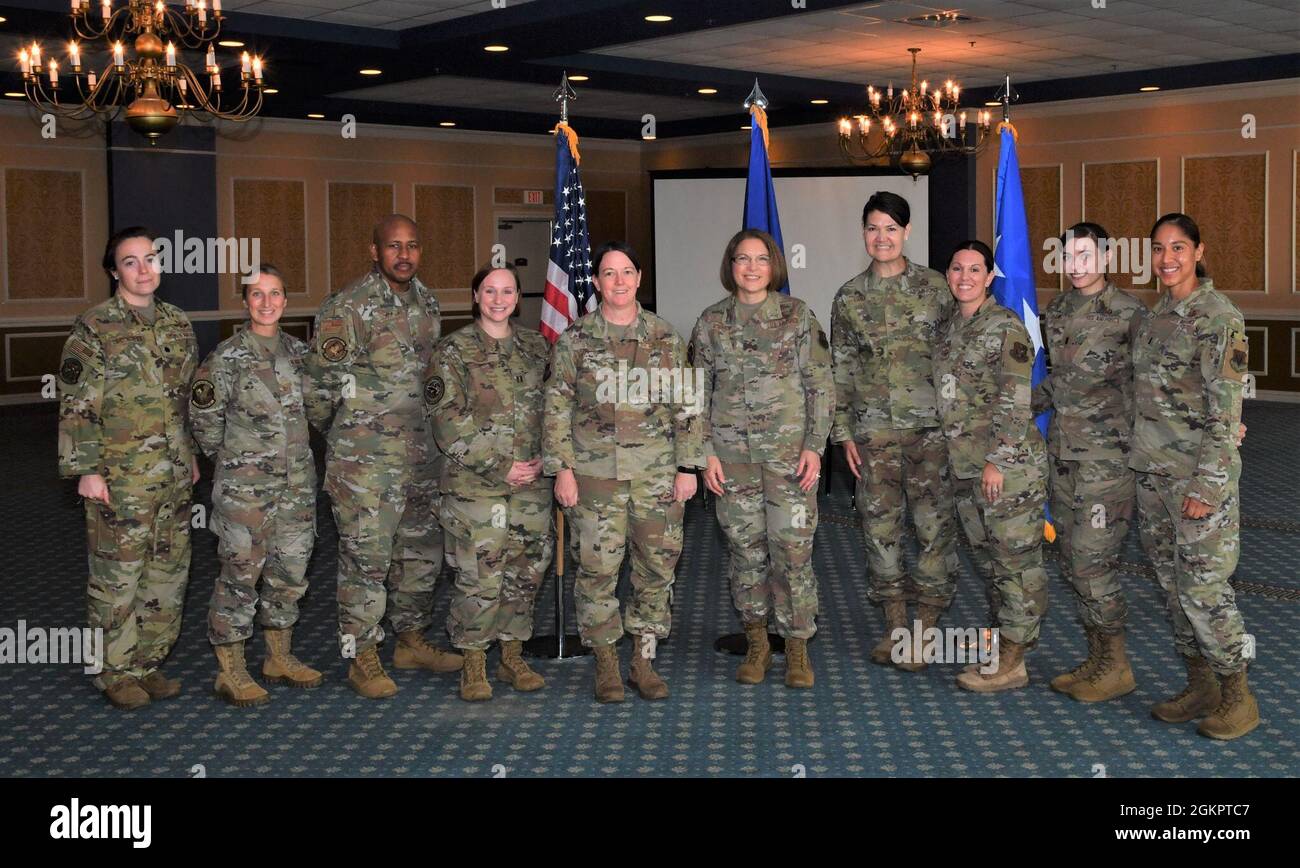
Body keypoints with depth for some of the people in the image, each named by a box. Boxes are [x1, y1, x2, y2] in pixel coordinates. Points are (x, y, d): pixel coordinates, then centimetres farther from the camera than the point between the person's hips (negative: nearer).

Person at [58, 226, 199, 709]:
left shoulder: (177, 323, 11)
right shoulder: (94, 329, -7)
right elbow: (76, 406, -10)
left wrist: (191, 453, 19)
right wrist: (86, 469, -14)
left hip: (174, 474, 6)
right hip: (120, 477, -6)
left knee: (170, 571, 11)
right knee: (118, 577, 1)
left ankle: (149, 664, 24)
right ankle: (116, 674, 13)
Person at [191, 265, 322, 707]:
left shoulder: (298, 350, 7)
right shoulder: (227, 356, -9)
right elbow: (204, 419, -3)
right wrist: (232, 459, 5)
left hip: (297, 482, 6)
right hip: (245, 487, -6)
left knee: (290, 570, 12)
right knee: (240, 574, -2)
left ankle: (280, 658, 27)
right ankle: (231, 671, 7)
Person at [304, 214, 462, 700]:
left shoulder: (426, 302, 10)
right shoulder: (349, 308, -13)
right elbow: (321, 383, -10)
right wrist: (340, 434, 2)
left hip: (421, 454, 7)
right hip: (366, 461, -7)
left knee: (421, 550, 15)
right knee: (366, 555, -2)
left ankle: (412, 641, 30)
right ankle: (363, 659, 8)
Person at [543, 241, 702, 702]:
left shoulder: (665, 337, 6)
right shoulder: (575, 339, 2)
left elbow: (685, 405, 7)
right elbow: (557, 408, 1)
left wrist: (687, 466, 2)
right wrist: (561, 468, -5)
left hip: (657, 472, 2)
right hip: (596, 472, -2)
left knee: (657, 565, 5)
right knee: (598, 566, -1)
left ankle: (644, 660, 18)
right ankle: (605, 664, 14)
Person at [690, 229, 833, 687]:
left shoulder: (797, 314, 1)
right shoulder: (711, 322, 6)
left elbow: (820, 385, 1)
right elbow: (701, 393, 8)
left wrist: (814, 445, -7)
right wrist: (707, 452, 1)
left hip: (789, 448, -2)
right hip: (732, 450, 2)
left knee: (792, 546, -4)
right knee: (745, 546, 6)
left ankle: (797, 649, 9)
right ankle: (756, 645, 20)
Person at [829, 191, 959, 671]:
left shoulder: (935, 286, 2)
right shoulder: (849, 297, 7)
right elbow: (841, 369, 9)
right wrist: (843, 432, 5)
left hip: (930, 424, -2)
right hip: (874, 428, 2)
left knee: (935, 523, -2)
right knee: (880, 523, 5)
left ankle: (924, 628, 9)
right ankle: (894, 625, 16)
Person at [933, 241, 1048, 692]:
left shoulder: (1006, 327, -11)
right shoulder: (950, 329, 14)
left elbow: (1015, 401, -16)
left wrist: (996, 460, -19)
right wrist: (957, 455, 18)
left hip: (1008, 464, -9)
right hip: (965, 467, 9)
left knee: (1017, 560, -1)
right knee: (988, 559, 14)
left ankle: (1011, 663, 6)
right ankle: (1001, 652, 25)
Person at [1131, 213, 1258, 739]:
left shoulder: (1217, 317, -13)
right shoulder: (1156, 315, 11)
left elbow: (1227, 411, -17)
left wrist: (1206, 485, -20)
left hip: (1199, 471, -8)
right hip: (1152, 470, 8)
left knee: (1203, 587, -5)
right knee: (1173, 582, 12)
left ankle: (1239, 699, 11)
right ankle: (1200, 687, 24)